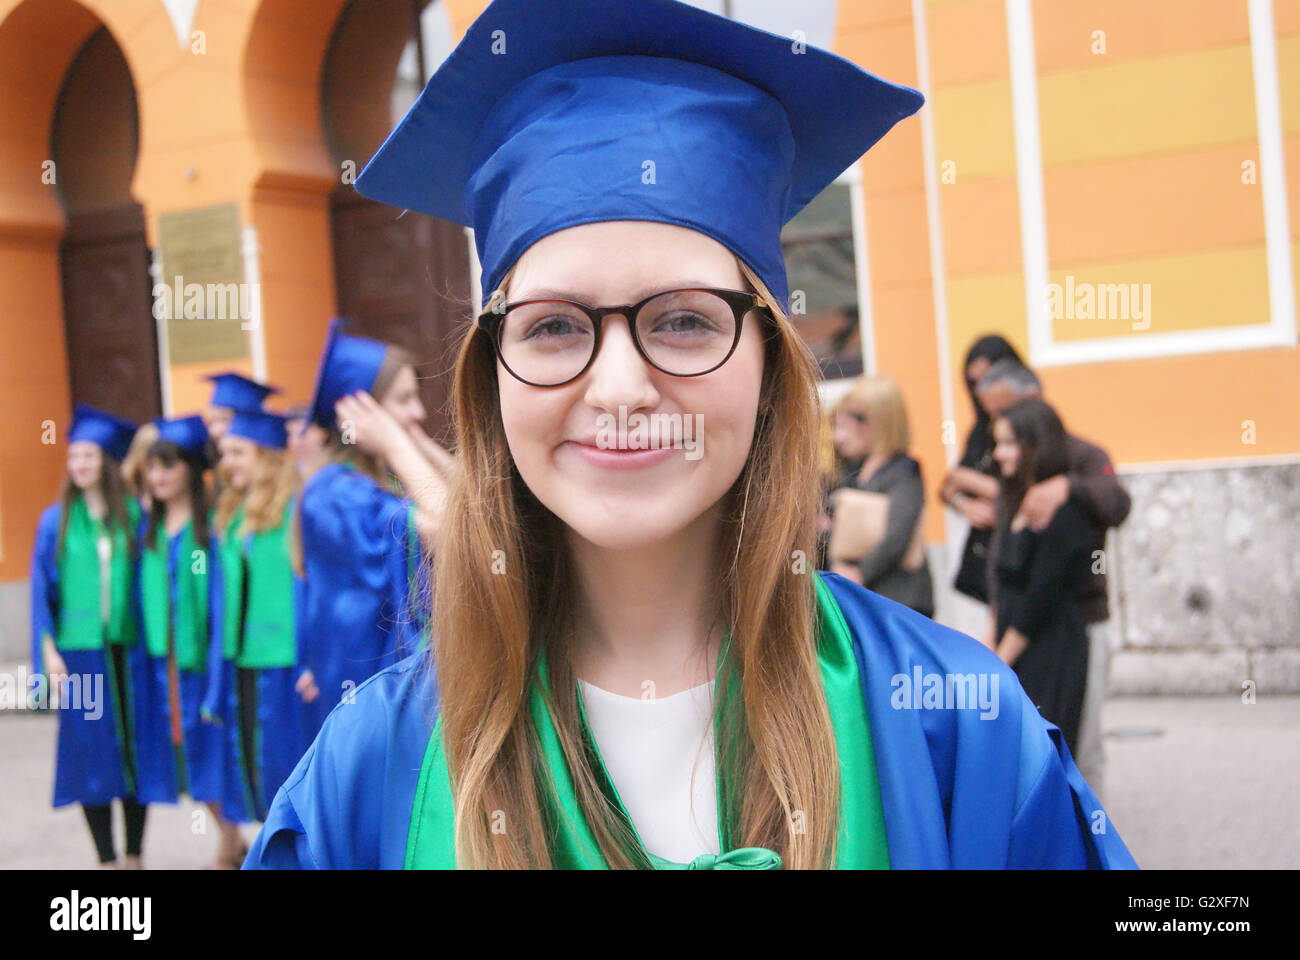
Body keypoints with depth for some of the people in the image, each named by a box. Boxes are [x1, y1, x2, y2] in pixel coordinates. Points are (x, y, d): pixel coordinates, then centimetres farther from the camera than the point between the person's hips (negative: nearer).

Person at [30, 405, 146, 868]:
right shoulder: (56, 520, 2)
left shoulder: (135, 515, 3)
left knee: (136, 748, 4)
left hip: (129, 650, 1)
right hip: (80, 652, -1)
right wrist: (49, 651, -5)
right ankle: (107, 859, 12)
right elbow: (42, 588, 3)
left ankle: (134, 856, 17)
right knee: (91, 748, 3)